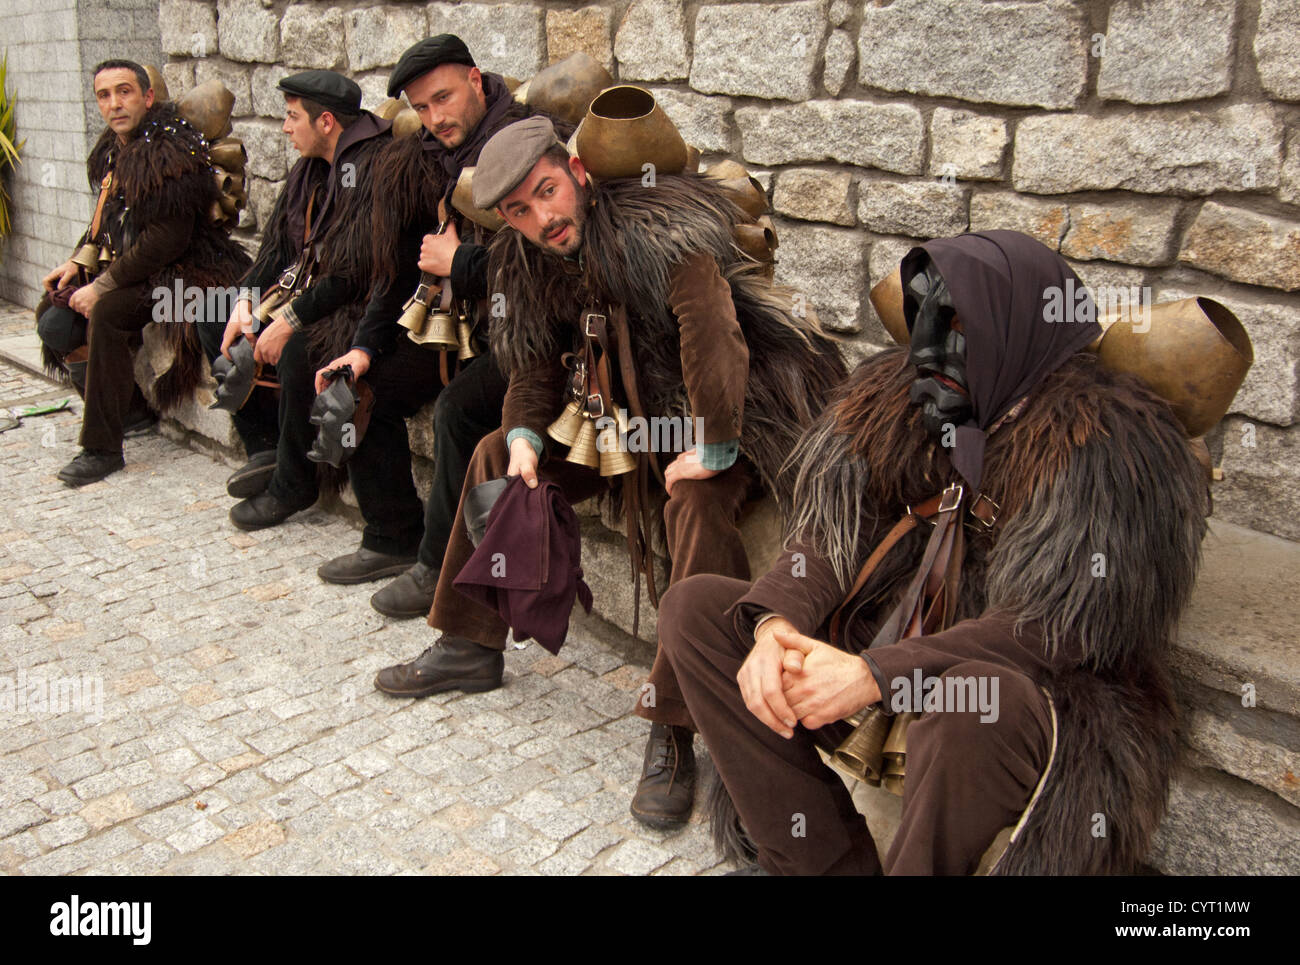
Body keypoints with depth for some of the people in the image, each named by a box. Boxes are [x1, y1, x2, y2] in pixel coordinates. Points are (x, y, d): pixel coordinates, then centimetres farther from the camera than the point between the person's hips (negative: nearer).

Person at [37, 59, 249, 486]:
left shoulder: (172, 153, -18)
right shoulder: (112, 150, 10)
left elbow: (166, 240, -23)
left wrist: (102, 286, -20)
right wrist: (79, 262, 5)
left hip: (183, 274, -9)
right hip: (130, 270, 9)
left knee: (106, 312, -31)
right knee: (56, 322, -1)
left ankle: (102, 448, -21)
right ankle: (131, 409, 16)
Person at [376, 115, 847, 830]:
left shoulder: (651, 229, -26)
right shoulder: (533, 264, 0)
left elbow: (710, 325, -37)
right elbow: (537, 362, 10)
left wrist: (712, 451, -33)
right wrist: (524, 434, -8)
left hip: (720, 422, -8)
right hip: (631, 418, 8)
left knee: (696, 505, -37)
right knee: (496, 455, 3)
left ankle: (674, 727, -26)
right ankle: (470, 648, 15)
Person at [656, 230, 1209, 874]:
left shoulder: (1099, 438, -18)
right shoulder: (897, 395, 0)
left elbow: (1056, 622, -23)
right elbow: (828, 532, -2)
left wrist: (876, 674, -30)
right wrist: (777, 624, -23)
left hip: (1037, 681, -6)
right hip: (896, 636, 7)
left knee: (973, 706, -42)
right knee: (691, 609, -5)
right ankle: (826, 864, -11)